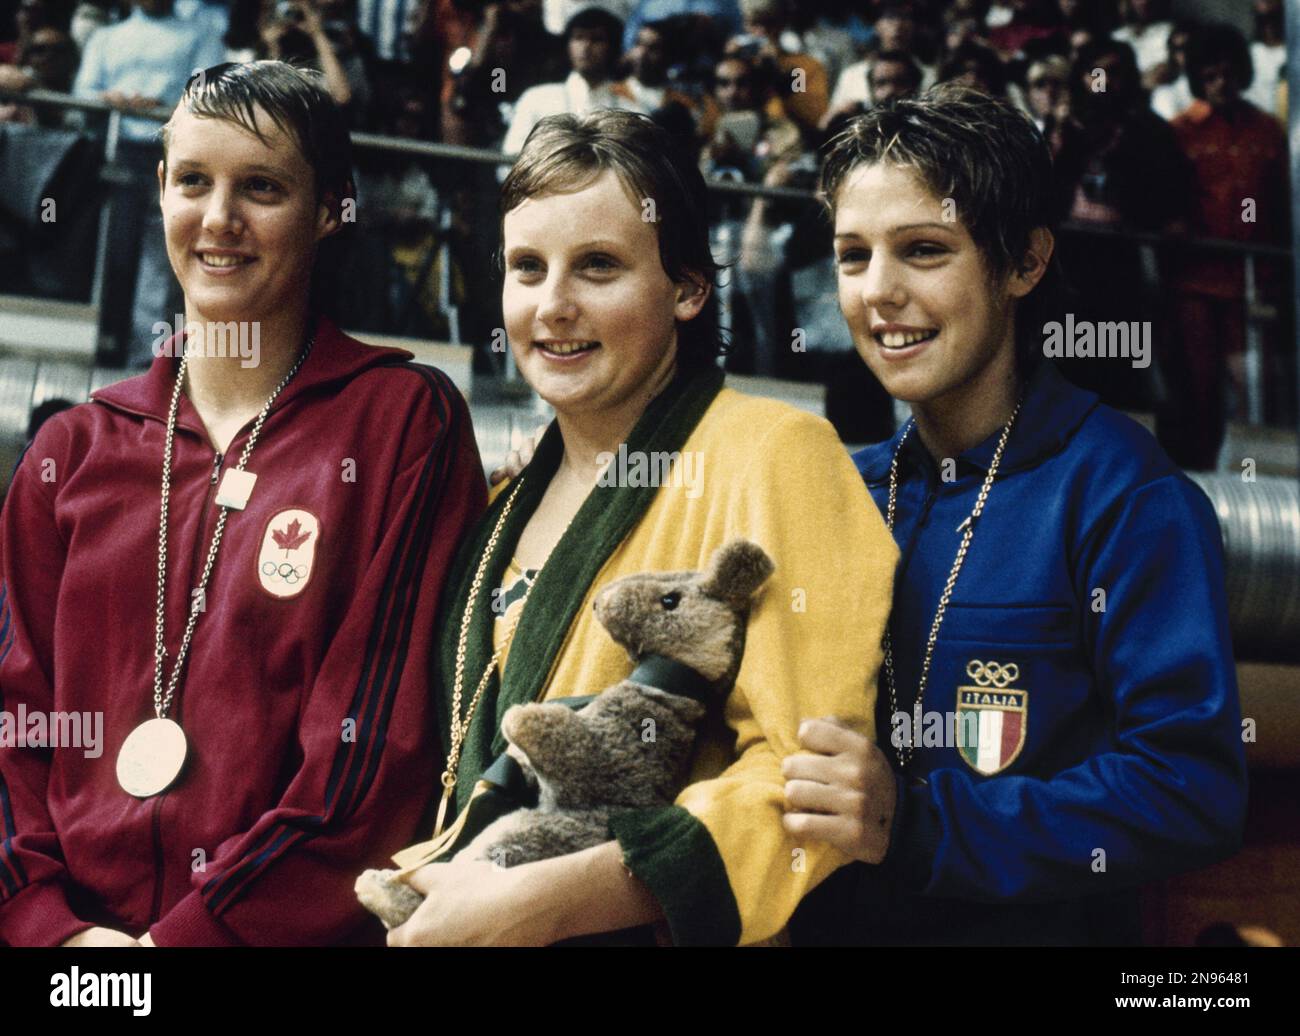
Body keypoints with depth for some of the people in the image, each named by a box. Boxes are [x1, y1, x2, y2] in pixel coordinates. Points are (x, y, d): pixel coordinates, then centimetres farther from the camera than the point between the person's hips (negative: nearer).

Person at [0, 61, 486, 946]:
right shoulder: (74, 450, 11)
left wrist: (195, 931, -10)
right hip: (72, 921, 3)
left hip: (297, 927, -2)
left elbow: (382, 740, -6)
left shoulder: (405, 418, -1)